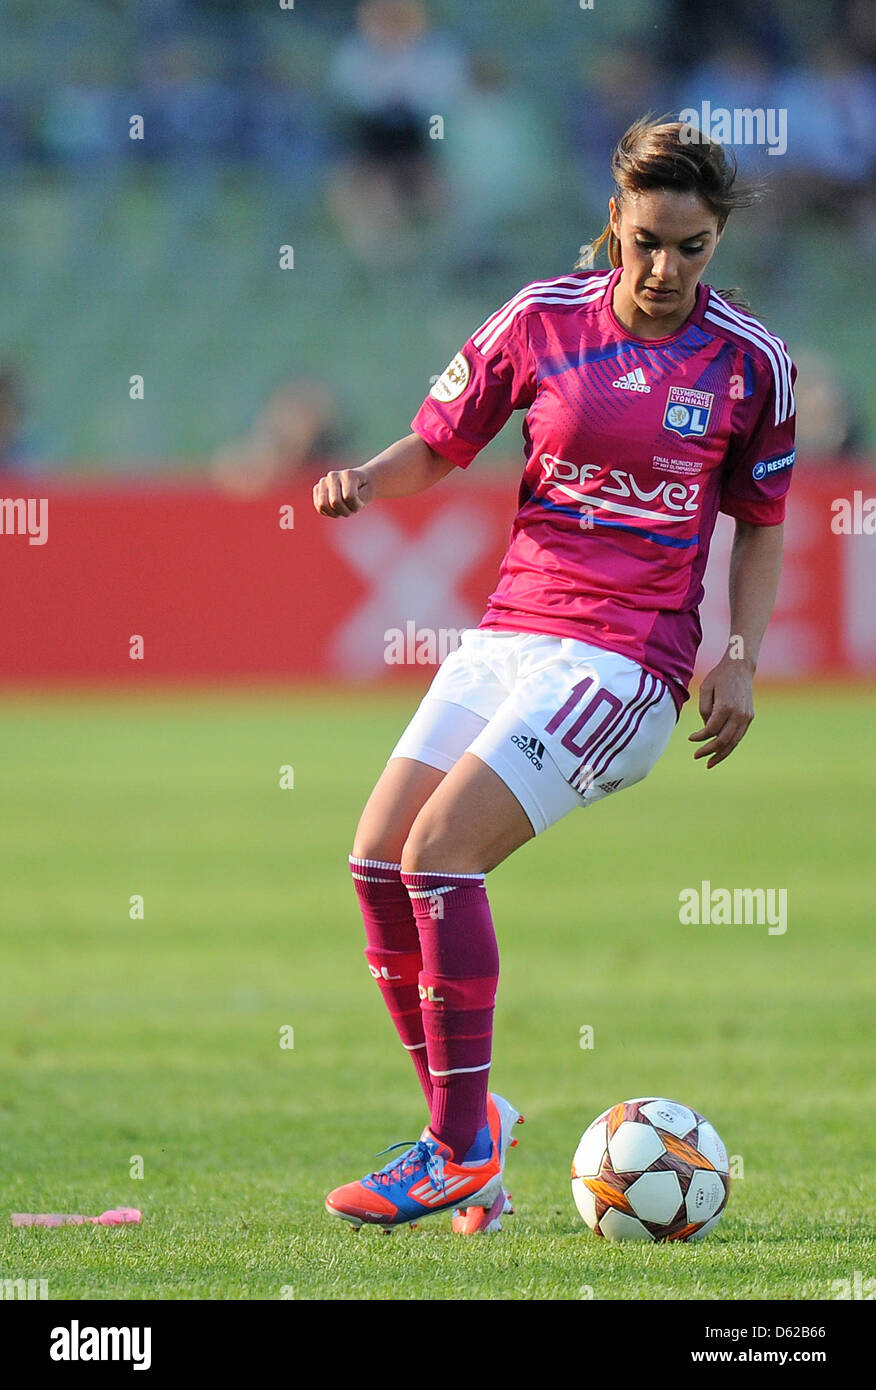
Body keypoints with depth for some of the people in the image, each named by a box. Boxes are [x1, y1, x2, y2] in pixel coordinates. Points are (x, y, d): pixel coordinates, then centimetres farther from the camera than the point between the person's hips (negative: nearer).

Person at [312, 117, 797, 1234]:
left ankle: (464, 1142, -11)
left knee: (439, 851, -20)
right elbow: (439, 443, 11)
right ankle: (464, 1132, 7)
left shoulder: (749, 364, -1)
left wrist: (741, 660, 1)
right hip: (509, 631, 5)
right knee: (379, 861, -6)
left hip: (627, 659, -5)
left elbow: (759, 521, 12)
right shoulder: (542, 319, 2)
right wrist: (365, 480, -10)